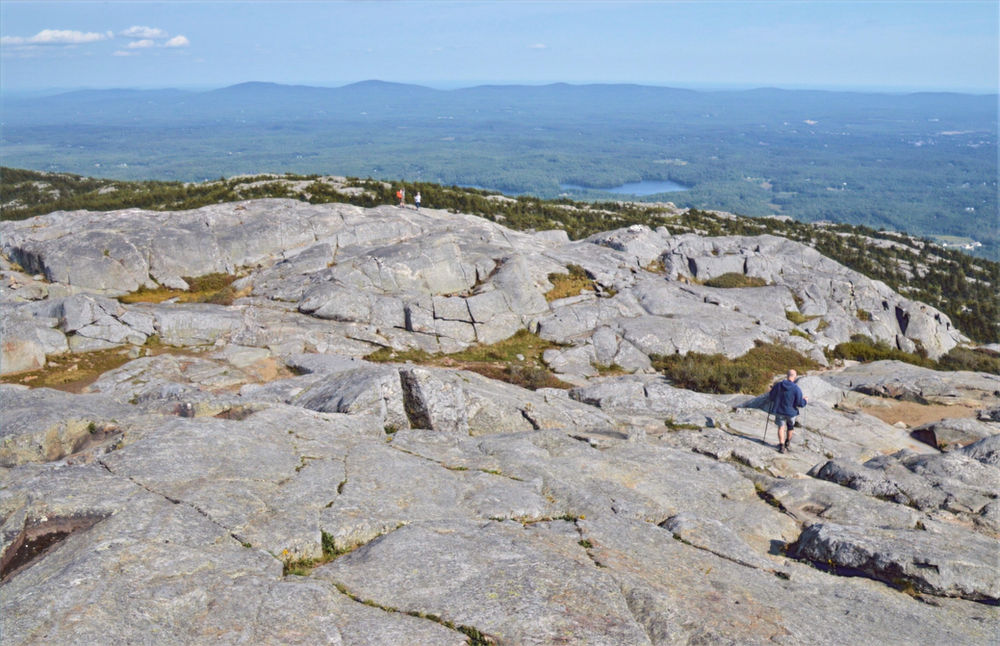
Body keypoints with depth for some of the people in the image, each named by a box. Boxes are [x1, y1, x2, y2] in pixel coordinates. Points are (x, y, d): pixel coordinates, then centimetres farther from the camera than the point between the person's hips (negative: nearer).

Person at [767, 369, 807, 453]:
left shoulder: (778, 385, -9)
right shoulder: (796, 388, -16)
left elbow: (770, 398, -1)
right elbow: (800, 403, -15)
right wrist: (805, 401, 7)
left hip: (779, 411, 1)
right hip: (791, 412, -1)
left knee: (781, 427, 4)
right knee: (790, 426, 23)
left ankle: (781, 446, -12)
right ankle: (787, 442, 41)